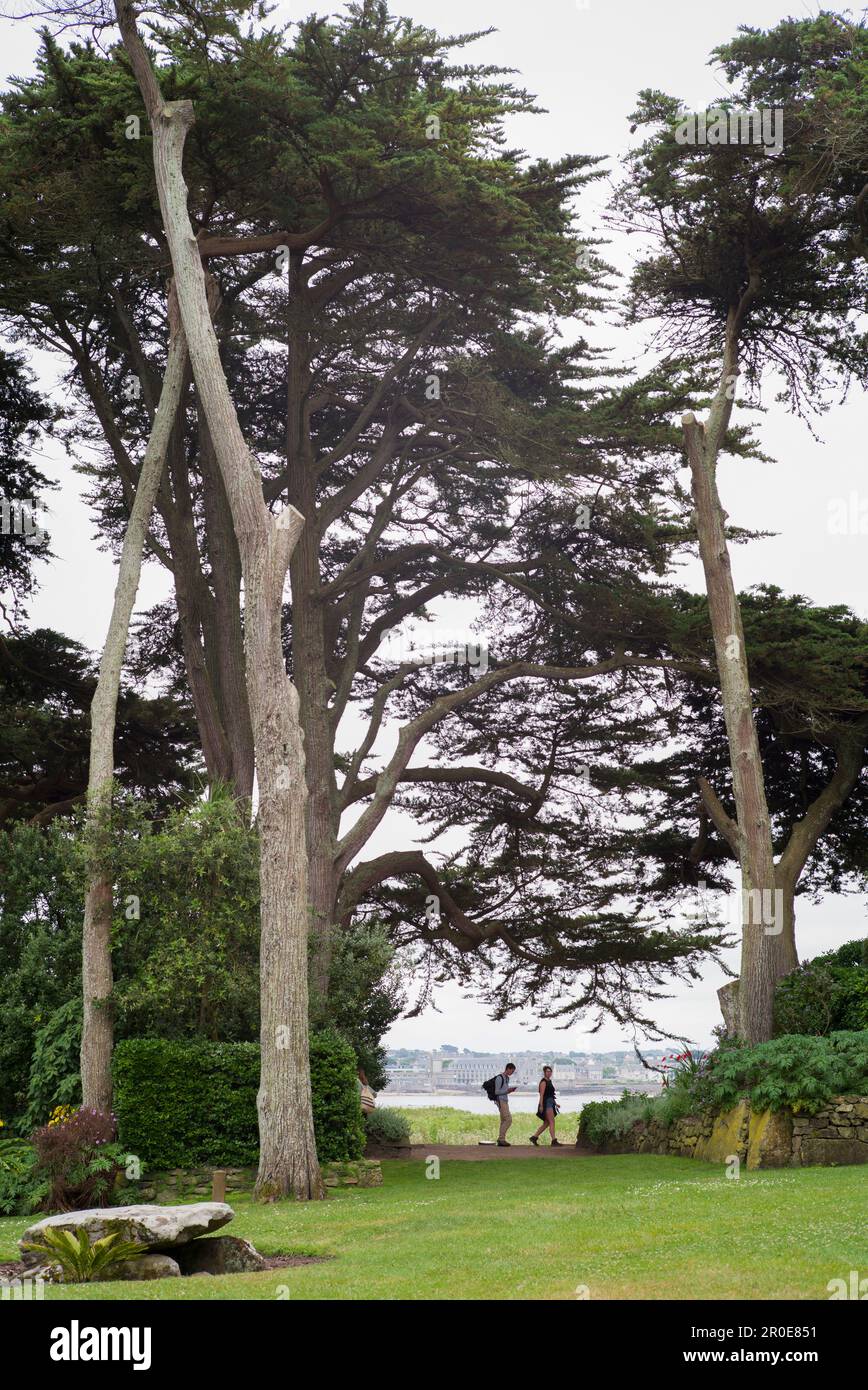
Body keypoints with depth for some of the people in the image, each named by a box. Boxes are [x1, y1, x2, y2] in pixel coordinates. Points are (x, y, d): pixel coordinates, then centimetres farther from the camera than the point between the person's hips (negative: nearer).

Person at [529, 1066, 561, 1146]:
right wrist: (541, 1106, -22)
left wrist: (555, 1103, 19)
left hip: (550, 1103, 10)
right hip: (546, 1103, -10)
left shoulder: (549, 1081, 19)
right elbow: (541, 1094, -16)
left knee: (546, 1123, 11)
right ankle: (554, 1141, -18)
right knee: (552, 1122, -14)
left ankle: (534, 1137, 16)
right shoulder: (543, 1082, -9)